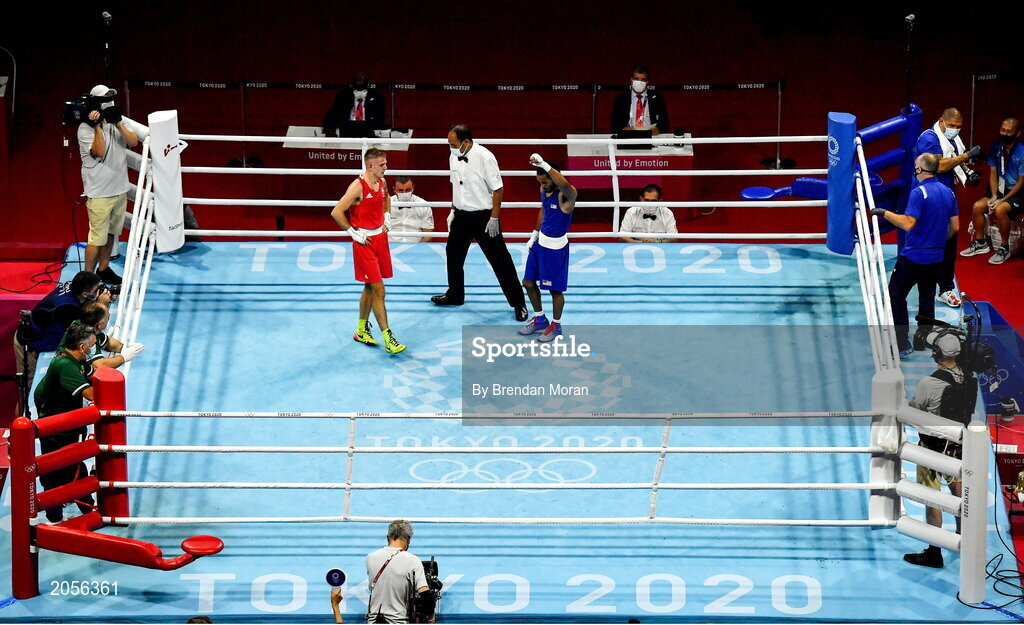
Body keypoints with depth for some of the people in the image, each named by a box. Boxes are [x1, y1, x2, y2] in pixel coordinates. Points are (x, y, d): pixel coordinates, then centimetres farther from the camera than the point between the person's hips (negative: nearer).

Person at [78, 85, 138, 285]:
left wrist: (117, 123, -17)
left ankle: (104, 269, 34)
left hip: (120, 189, 7)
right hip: (99, 192, -7)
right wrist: (97, 126, -27)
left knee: (111, 232, 19)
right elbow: (99, 152, -23)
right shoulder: (86, 127, -12)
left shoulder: (118, 121, 7)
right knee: (97, 237, -5)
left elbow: (133, 142, -5)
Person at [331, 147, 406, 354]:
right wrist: (353, 233, -14)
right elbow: (336, 212, -20)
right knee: (378, 290, -9)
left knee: (370, 287, 16)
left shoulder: (382, 182, 4)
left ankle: (361, 330, 30)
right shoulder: (358, 186, -20)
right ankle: (388, 338, -9)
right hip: (364, 241, -8)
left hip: (380, 236, 8)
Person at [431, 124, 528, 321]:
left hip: (483, 216, -7)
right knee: (453, 254, 19)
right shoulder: (454, 157, 0)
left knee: (499, 260, -3)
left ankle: (518, 303, 5)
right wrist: (453, 211, 14)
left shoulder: (484, 157, -20)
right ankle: (455, 295, 39)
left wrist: (494, 218, -17)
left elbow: (498, 189, -16)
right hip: (462, 216, 7)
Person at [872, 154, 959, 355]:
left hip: (914, 256, -7)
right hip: (936, 258, 7)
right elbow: (955, 227, 10)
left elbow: (908, 224, -26)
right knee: (927, 299, 18)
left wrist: (884, 213, -16)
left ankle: (902, 344, -3)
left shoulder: (919, 192, -18)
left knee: (896, 296, 2)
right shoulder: (948, 192, 6)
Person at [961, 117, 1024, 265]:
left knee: (1000, 210, -32)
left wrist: (1002, 200, -18)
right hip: (1000, 189, 6)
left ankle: (1004, 249, -15)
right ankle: (980, 243, 5)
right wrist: (994, 196, -10)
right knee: (977, 206, -15)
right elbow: (993, 173, 3)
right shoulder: (995, 148, -3)